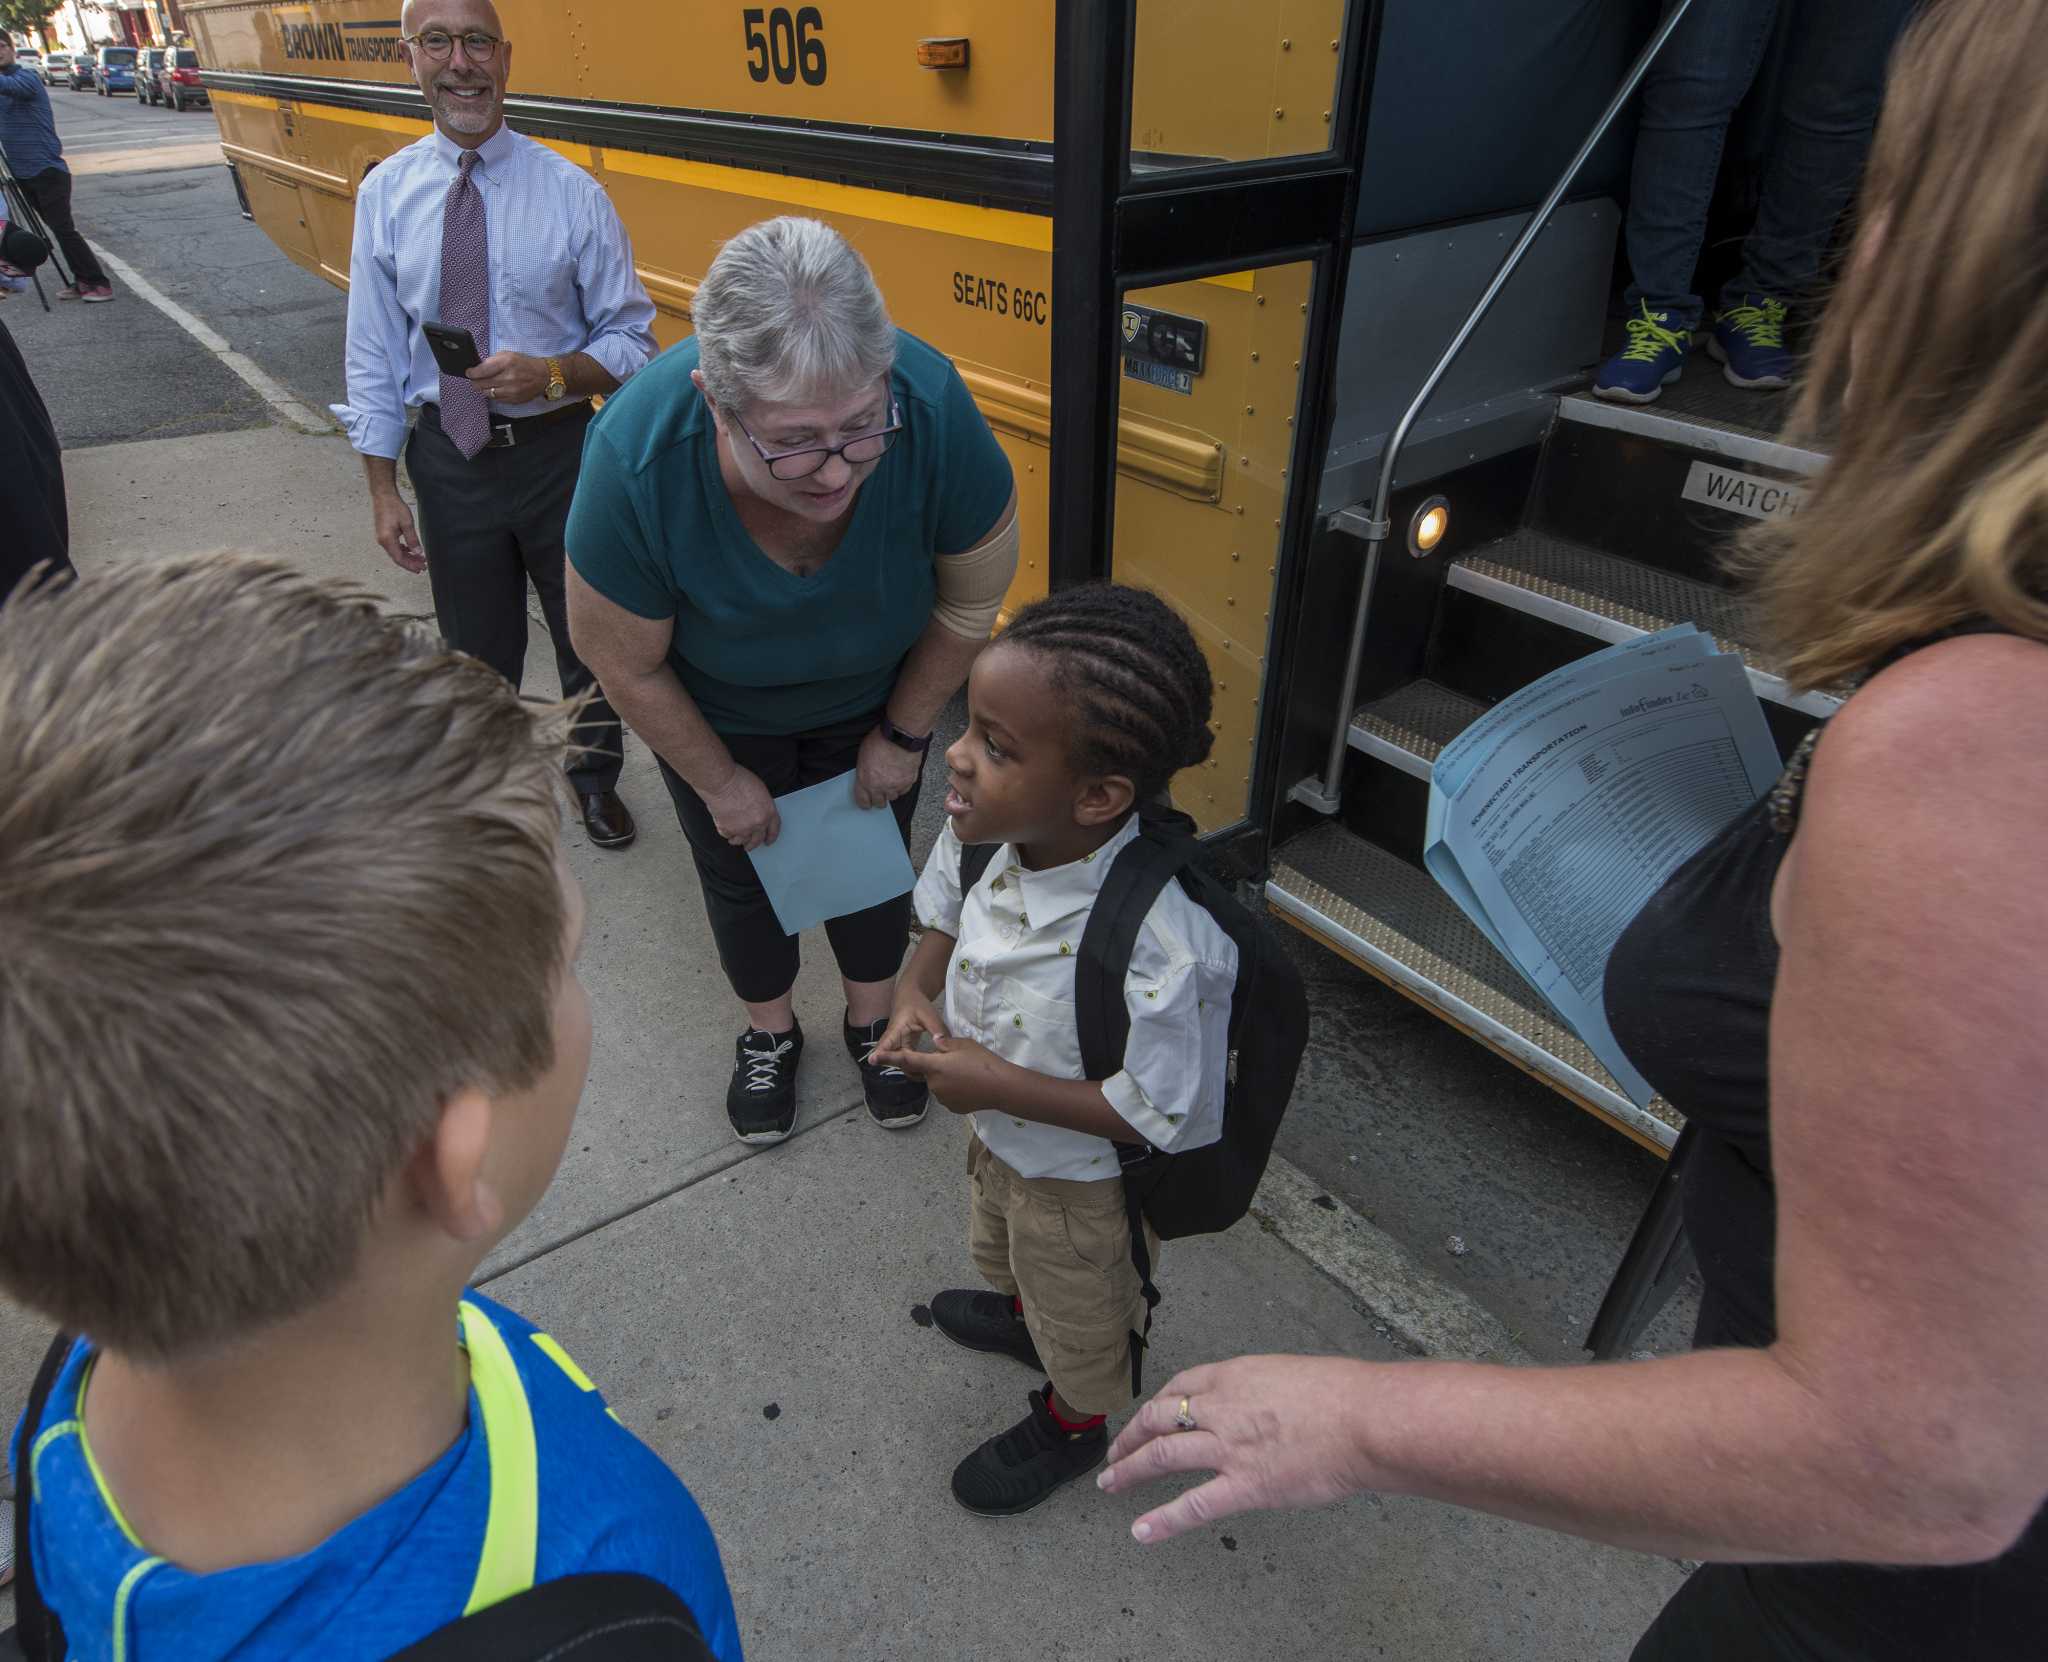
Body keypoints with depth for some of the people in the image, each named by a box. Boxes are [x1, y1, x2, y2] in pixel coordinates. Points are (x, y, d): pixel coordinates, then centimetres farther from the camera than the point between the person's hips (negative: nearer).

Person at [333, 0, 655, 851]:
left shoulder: (571, 192, -8)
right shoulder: (385, 193, -2)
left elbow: (632, 340, -5)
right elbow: (374, 357, 1)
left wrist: (552, 372, -24)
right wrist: (384, 491, -1)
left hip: (556, 448, -1)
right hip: (449, 453, 2)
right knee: (475, 644, 16)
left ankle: (594, 777, 40)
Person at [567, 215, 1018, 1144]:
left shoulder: (933, 408, -37)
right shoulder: (635, 461, -38)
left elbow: (973, 598, -17)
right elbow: (623, 662, -20)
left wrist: (904, 733, -7)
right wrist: (719, 780, -8)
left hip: (873, 694, 1)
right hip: (715, 712, 0)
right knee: (739, 872, 18)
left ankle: (873, 1020, 49)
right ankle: (769, 1033, 49)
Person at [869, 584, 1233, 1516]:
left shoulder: (1156, 948, -43)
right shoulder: (985, 830, -24)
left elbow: (1164, 1115, -30)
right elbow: (944, 917, -1)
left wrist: (999, 1085, -32)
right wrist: (915, 995, -19)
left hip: (1085, 1183, -6)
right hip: (999, 1134, 6)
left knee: (1080, 1312, 28)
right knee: (1002, 1249, 39)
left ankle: (1073, 1423, 61)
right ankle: (1021, 1316, 73)